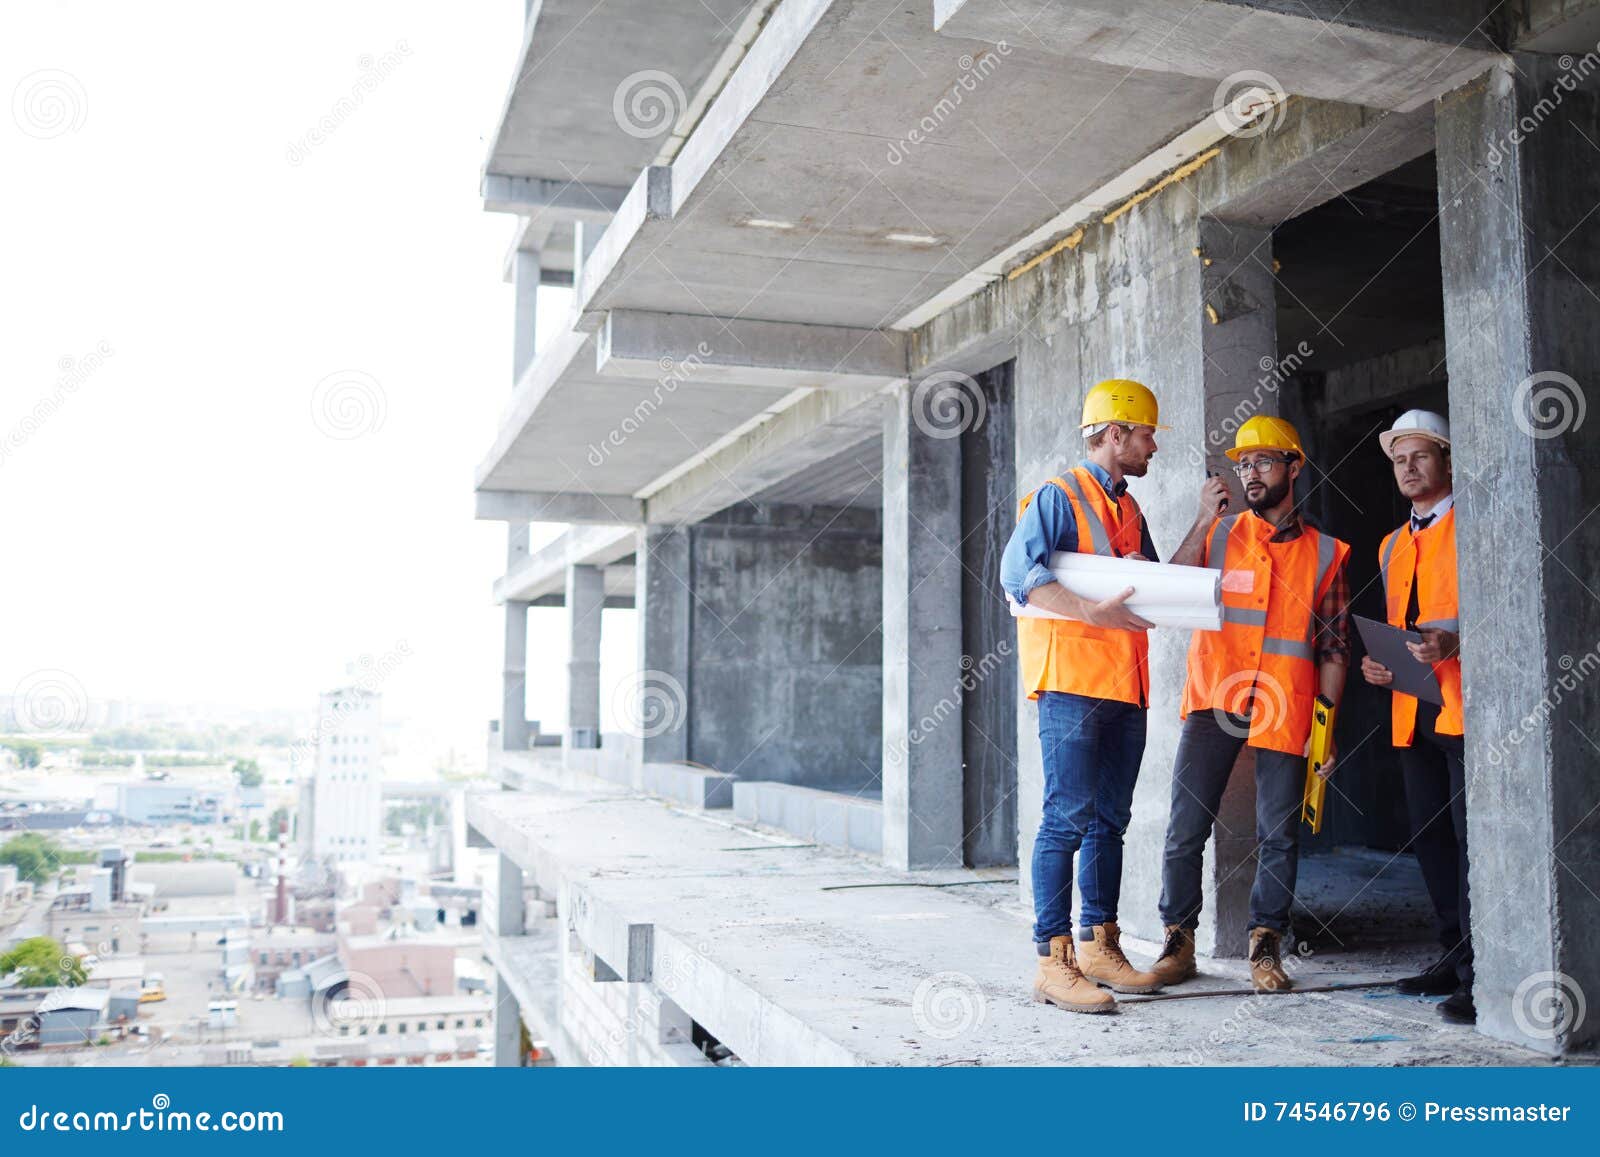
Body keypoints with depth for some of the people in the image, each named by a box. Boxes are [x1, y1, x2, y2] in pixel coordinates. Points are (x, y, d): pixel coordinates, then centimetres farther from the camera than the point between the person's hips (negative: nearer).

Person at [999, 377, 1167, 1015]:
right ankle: (1053, 960, -6)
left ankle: (1099, 946, 19)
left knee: (1109, 818, 10)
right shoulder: (1058, 496, -3)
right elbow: (1018, 569, -18)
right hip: (1072, 676, -8)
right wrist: (1090, 610, -29)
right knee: (1068, 816, -10)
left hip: (1125, 682, 8)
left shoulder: (1130, 512, 22)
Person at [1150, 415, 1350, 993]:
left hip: (1284, 711, 0)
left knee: (1279, 835, 3)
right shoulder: (1219, 533, 10)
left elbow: (1334, 648, 9)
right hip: (1214, 702, 0)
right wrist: (1204, 519, -10)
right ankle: (1178, 940, 10)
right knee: (1186, 825, -2)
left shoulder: (1325, 553, 10)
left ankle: (1265, 946, 17)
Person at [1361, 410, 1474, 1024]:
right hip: (1412, 713, 7)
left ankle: (1481, 978, -5)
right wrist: (1378, 662, 6)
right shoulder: (1392, 545, 21)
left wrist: (1455, 643, -22)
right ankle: (1454, 958, 20)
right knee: (1430, 837, 10)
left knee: (1471, 835, -9)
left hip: (1467, 708, -7)